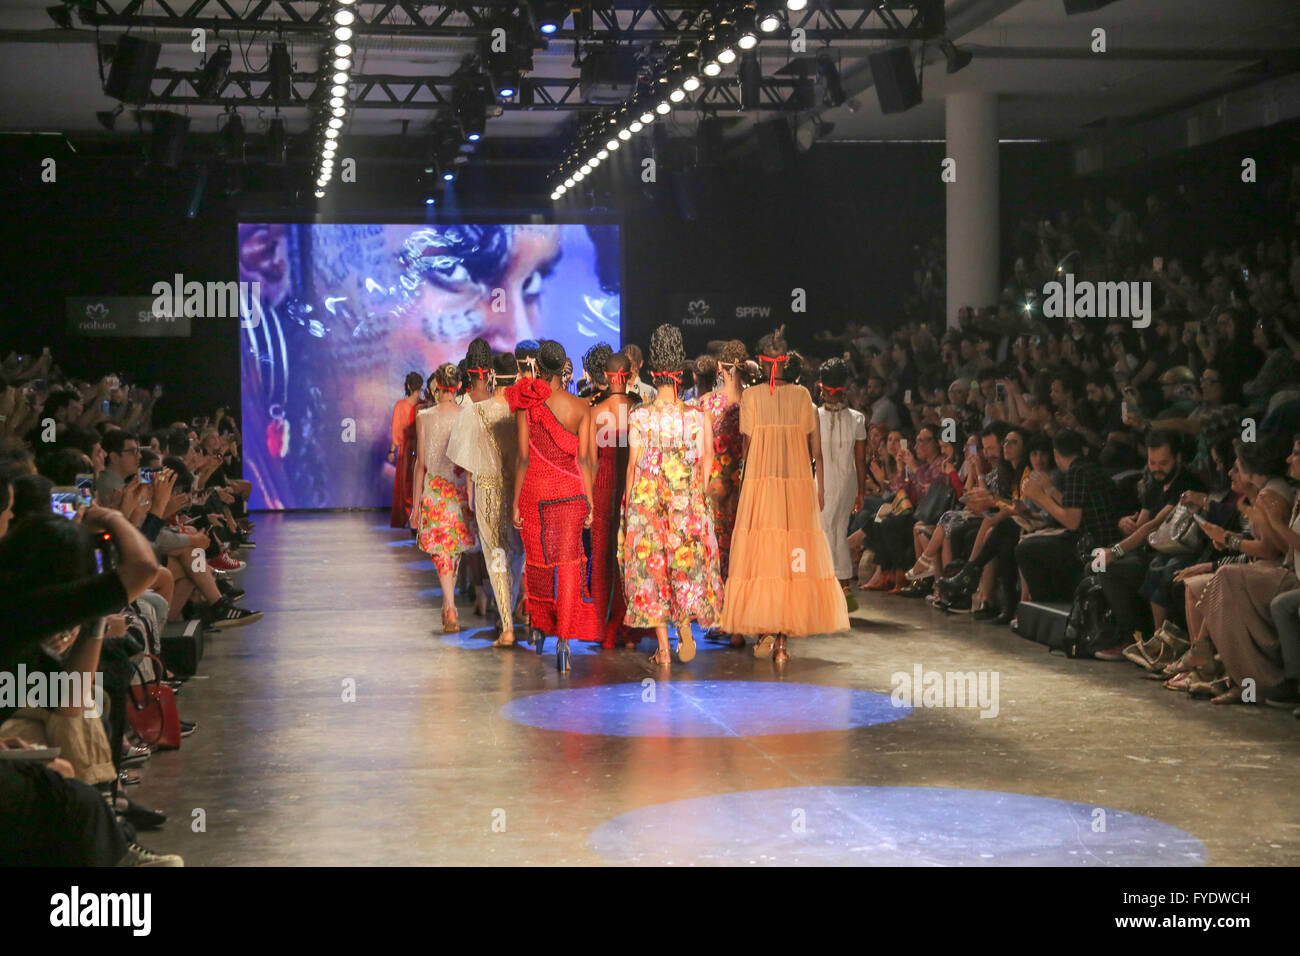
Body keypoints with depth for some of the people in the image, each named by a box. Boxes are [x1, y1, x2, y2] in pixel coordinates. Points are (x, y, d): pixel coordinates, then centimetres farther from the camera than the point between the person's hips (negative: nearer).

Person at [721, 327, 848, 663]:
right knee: (793, 555, 5)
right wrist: (820, 487, 11)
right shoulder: (802, 395, 1)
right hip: (798, 485, 1)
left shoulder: (751, 396, -3)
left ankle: (766, 631, -4)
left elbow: (746, 446, -3)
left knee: (762, 555, 4)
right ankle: (782, 639, 3)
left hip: (759, 482, -1)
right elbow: (816, 448, 2)